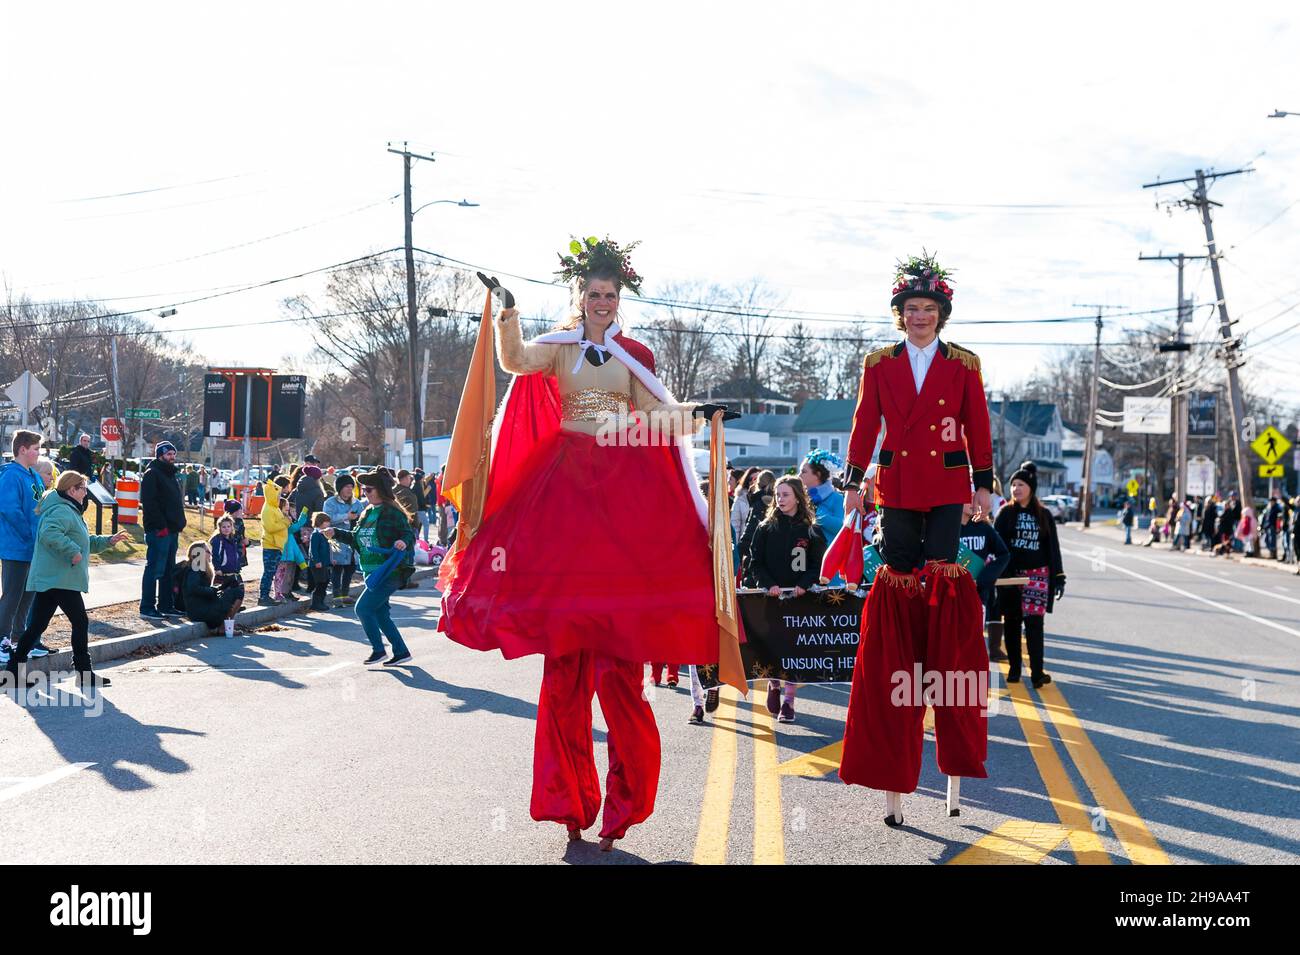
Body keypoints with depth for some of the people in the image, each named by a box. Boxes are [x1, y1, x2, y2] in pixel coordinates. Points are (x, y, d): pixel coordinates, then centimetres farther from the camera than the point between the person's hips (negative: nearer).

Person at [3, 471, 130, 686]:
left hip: (47, 580, 11)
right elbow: (49, 533, -32)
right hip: (61, 580, -11)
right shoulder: (62, 511, -13)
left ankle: (14, 669, 12)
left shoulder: (69, 511, 23)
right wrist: (73, 551, -27)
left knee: (37, 625, 11)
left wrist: (109, 541, 25)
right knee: (80, 622, -3)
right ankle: (84, 673, 2)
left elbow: (87, 542, 33)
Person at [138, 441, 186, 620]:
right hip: (158, 531, -9)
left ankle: (165, 605, 20)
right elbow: (149, 503, -18)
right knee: (154, 569, -6)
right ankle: (147, 607, -1)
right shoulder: (152, 474, -9)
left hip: (171, 530, 9)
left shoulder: (170, 474, 20)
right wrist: (161, 526, -21)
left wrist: (179, 523, 13)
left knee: (168, 569, 13)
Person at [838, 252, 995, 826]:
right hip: (896, 485, 1)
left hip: (947, 484, -1)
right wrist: (854, 480, 2)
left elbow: (978, 427, 8)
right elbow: (864, 424, 7)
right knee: (899, 578, -1)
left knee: (942, 577, -6)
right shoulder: (879, 364, 8)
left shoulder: (963, 365, 7)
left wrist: (983, 483, 3)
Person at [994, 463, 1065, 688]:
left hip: (1037, 574, 0)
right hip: (1011, 574, 1)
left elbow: (1053, 548, 10)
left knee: (1033, 621, -10)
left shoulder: (1044, 516, 7)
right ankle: (1014, 669, 14)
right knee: (1011, 622, 5)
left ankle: (1037, 672, -9)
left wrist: (1059, 577, 5)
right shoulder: (1006, 513, 5)